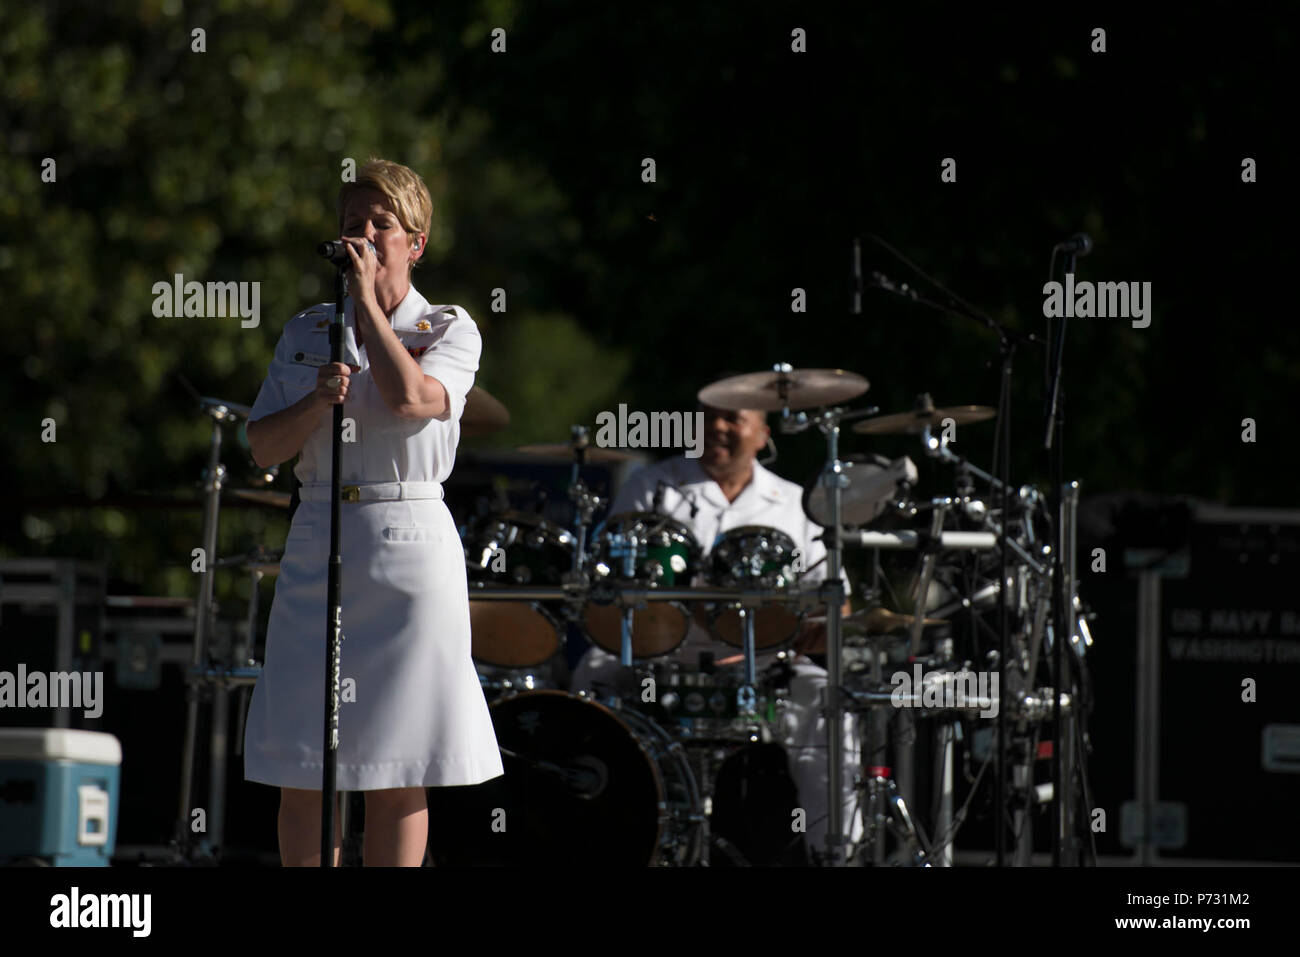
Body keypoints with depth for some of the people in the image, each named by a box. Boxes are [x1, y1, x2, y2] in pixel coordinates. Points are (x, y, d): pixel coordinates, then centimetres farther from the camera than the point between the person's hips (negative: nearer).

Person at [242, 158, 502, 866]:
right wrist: (316, 404, -12)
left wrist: (367, 299, -10)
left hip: (409, 543, -3)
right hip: (316, 544, 3)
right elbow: (263, 449, 7)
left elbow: (411, 398, -19)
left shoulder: (449, 331, 3)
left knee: (399, 774, -1)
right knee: (301, 771, -1)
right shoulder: (305, 334, 13)